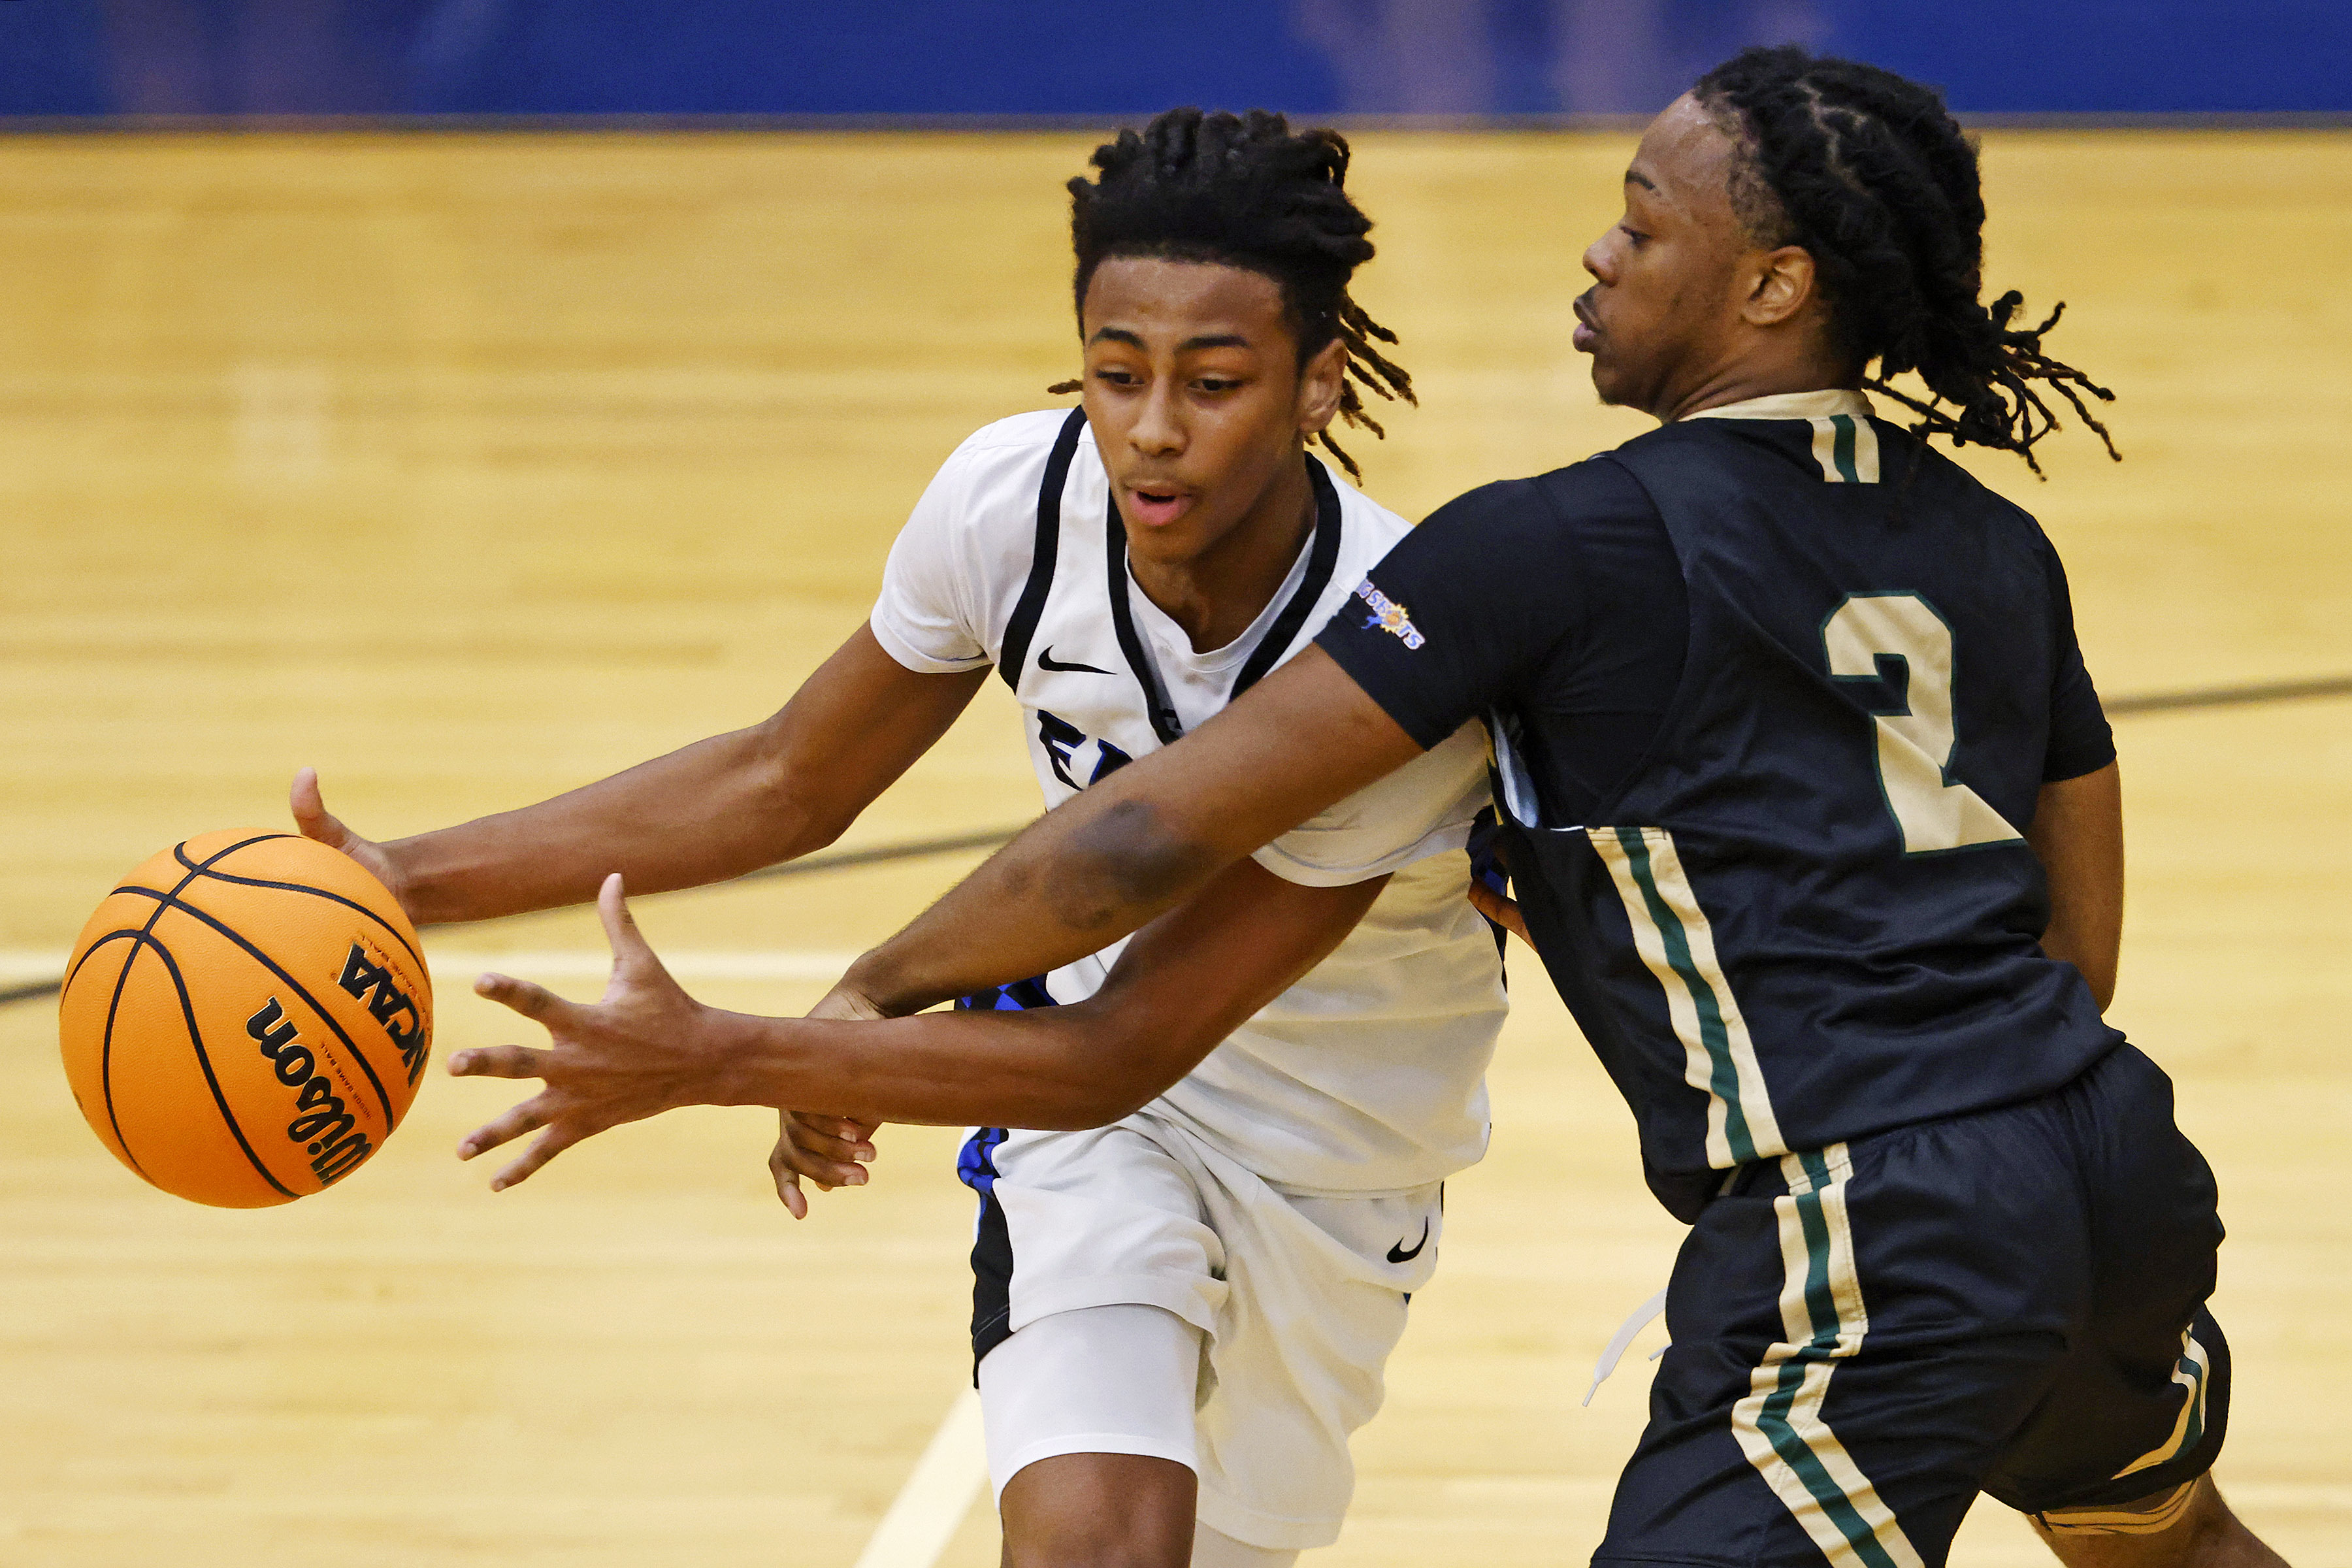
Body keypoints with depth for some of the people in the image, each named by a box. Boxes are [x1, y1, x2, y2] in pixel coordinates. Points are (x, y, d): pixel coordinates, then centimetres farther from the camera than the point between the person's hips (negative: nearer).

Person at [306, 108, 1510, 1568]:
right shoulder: (1014, 498, -22)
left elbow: (1122, 1055, -32)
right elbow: (790, 783, -3)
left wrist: (708, 1057, -39)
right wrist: (412, 880, -12)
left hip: (1332, 1164, -1)